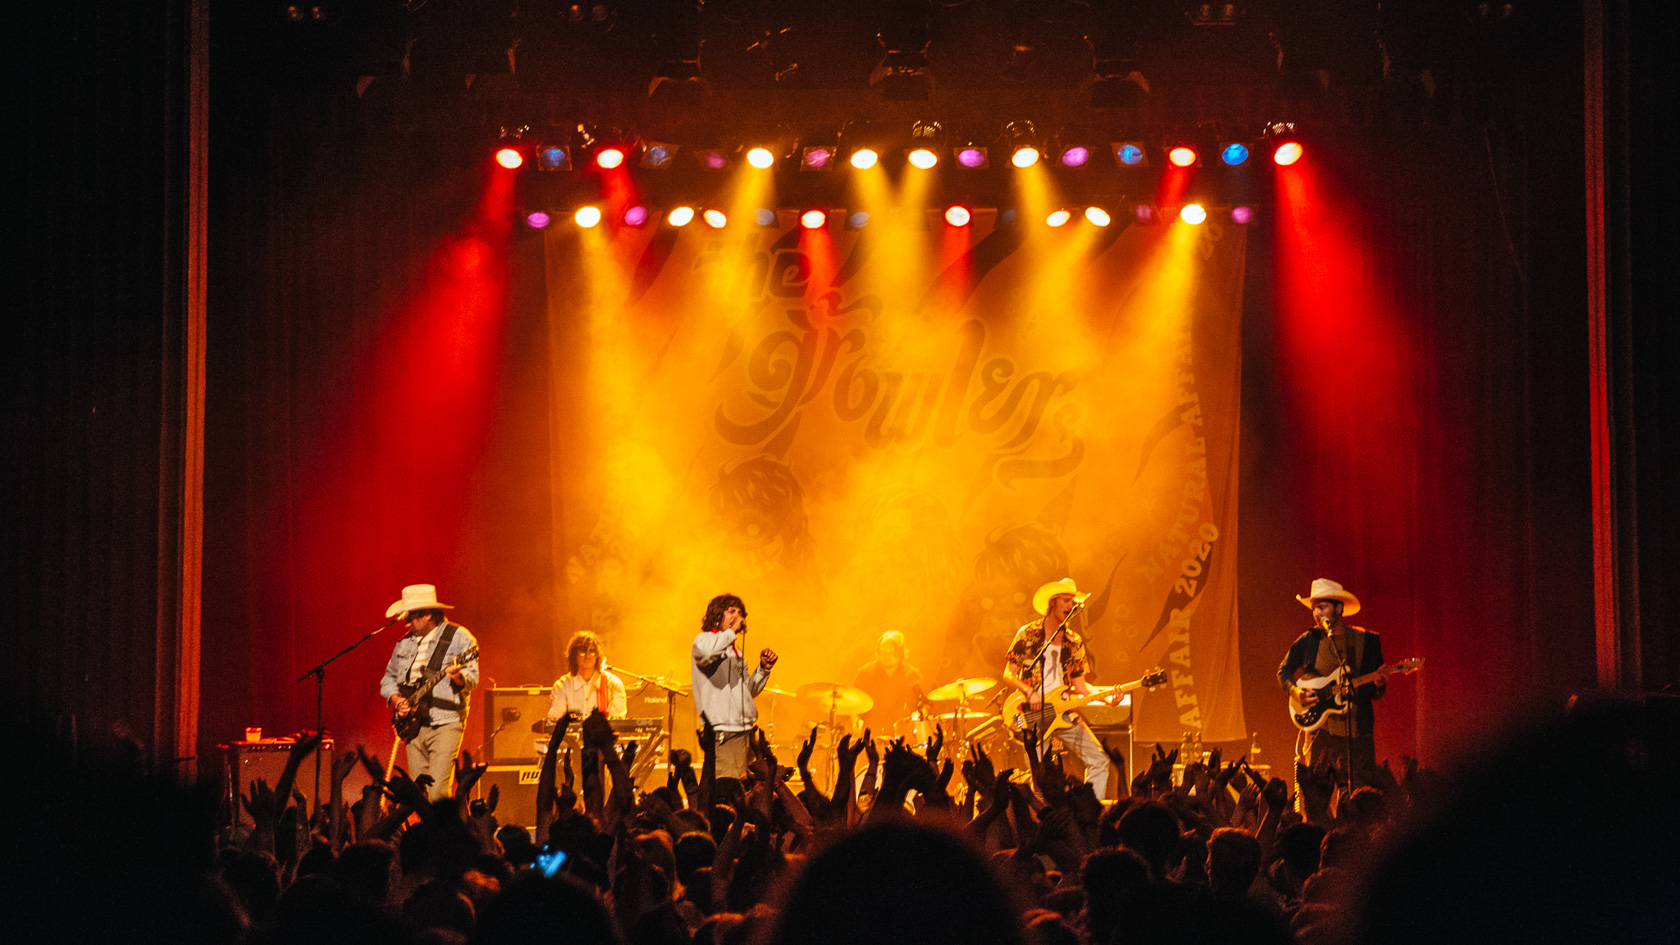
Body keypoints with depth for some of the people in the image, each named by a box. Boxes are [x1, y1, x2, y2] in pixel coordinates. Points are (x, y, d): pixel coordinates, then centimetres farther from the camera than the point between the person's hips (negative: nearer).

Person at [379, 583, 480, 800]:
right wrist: (396, 699, 4)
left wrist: (457, 676, -31)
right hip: (413, 723, 6)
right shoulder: (405, 642, 16)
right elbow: (389, 677, 23)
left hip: (445, 723, -6)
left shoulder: (459, 637, -3)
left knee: (438, 792, -16)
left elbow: (472, 679, -9)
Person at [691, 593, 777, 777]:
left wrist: (764, 669, 13)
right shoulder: (704, 639, -1)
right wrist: (731, 631, -15)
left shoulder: (736, 651, 23)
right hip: (723, 732, -8)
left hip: (745, 730, 8)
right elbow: (706, 651, -29)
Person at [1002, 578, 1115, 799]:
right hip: (1033, 714, -4)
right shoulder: (1027, 635, 1)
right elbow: (1008, 675, 0)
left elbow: (1080, 685, 10)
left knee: (1098, 758, -9)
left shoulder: (1074, 643, 12)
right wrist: (1030, 692, -17)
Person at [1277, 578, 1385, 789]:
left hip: (1357, 731, 0)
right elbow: (1284, 670, 17)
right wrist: (1295, 691, -3)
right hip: (1318, 729, 0)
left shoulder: (1367, 641, 6)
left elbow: (1378, 693, 8)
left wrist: (1378, 685, -16)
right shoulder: (1308, 641, 7)